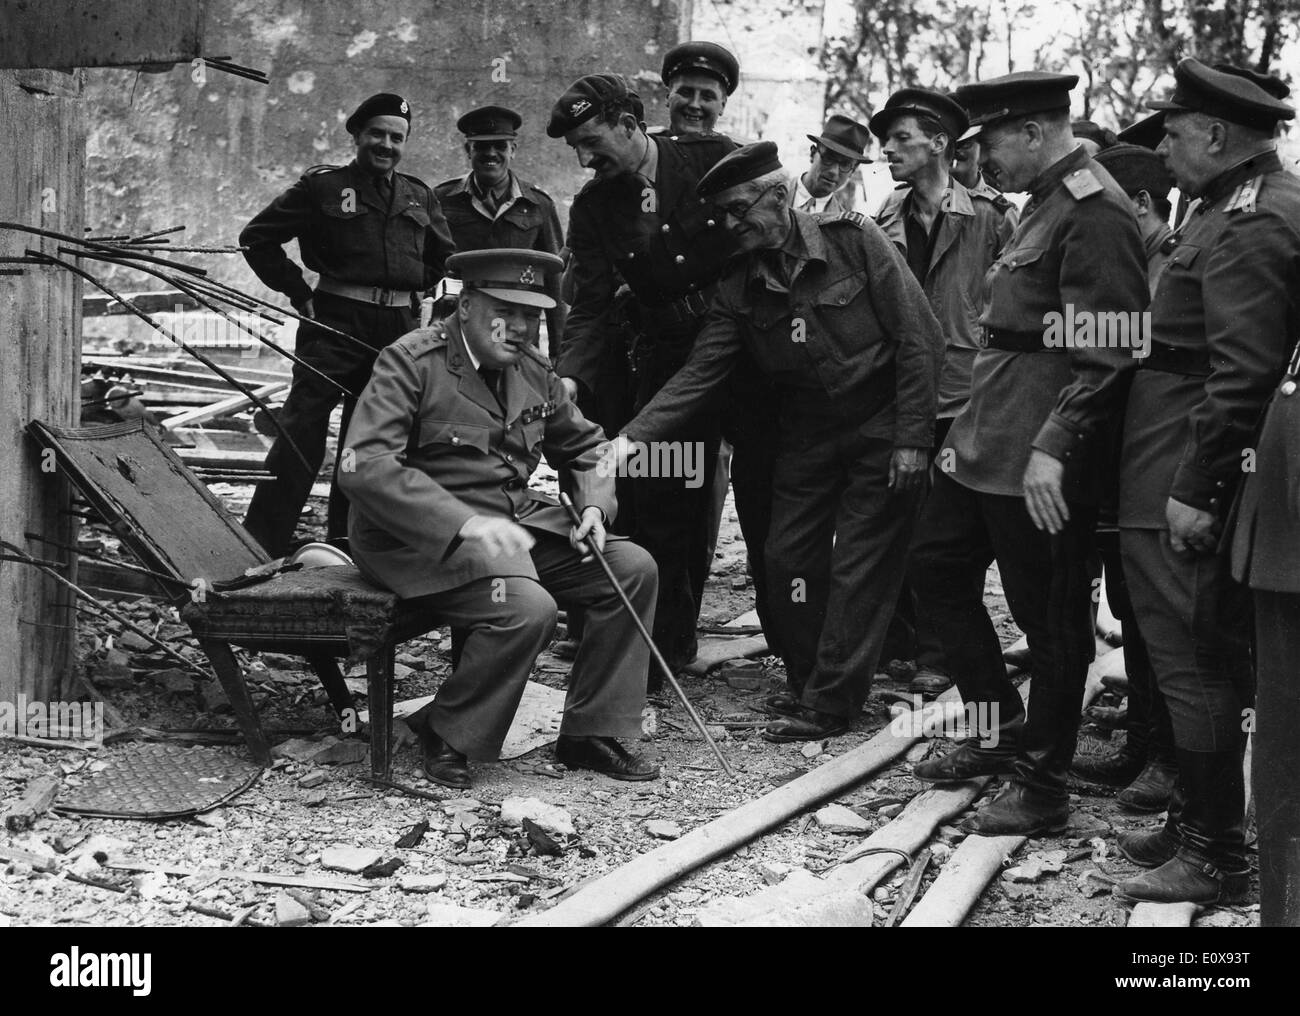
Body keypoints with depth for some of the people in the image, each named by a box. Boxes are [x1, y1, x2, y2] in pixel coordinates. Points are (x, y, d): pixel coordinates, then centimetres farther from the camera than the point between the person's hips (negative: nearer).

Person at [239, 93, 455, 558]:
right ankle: (258, 549, -10)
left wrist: (409, 290, 12)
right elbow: (257, 238, 2)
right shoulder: (323, 186, 1)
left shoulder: (419, 197, 13)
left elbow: (445, 257, 26)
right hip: (336, 324, -5)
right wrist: (299, 292, -2)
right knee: (300, 436, -12)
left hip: (400, 330, 5)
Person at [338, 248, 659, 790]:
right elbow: (364, 466, -25)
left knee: (634, 568, -6)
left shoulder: (532, 370, 9)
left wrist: (594, 506, 1)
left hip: (516, 521, 8)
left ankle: (588, 733, 4)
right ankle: (445, 735, -6)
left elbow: (585, 446, 24)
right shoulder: (410, 361, -13)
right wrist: (466, 523, -34)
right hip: (424, 538, -8)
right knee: (528, 608, -31)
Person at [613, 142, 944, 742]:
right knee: (788, 558, 4)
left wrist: (912, 438, -16)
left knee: (860, 565, -5)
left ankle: (829, 704, 2)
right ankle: (806, 683, 21)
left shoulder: (854, 241, -14)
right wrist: (634, 437, -18)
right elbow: (699, 374, -5)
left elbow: (916, 339, -13)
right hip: (807, 437, 5)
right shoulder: (741, 288, -1)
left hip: (883, 430, -5)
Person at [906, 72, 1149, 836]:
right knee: (939, 568, 17)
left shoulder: (1094, 212, -16)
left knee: (1051, 621, 0)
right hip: (987, 442, 11)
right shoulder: (1045, 204, 15)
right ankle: (1003, 732, 29)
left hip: (1039, 461, -11)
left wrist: (1053, 447, -26)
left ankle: (1043, 789, 11)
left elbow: (1104, 352, -22)